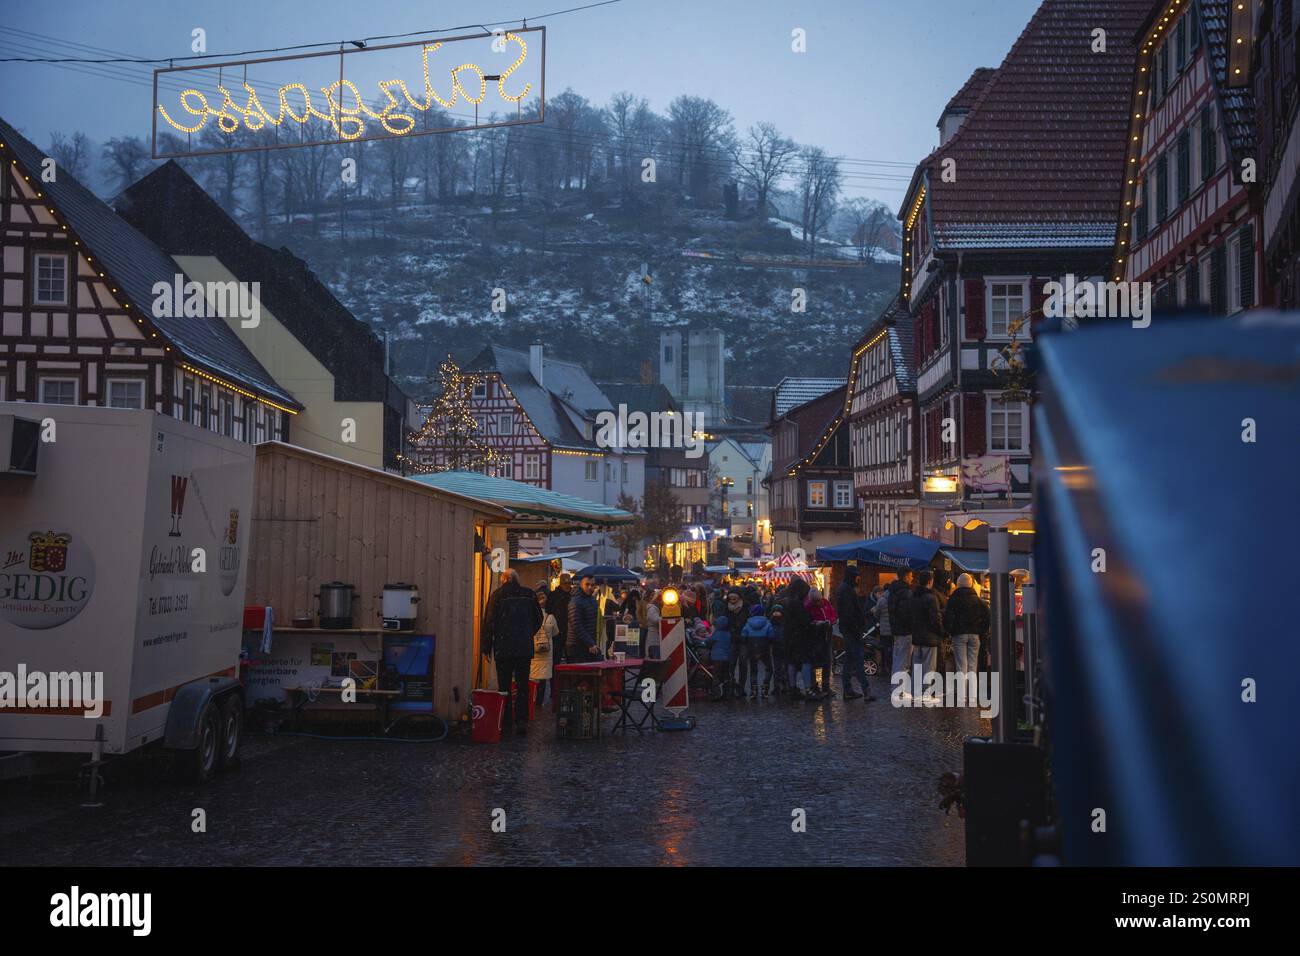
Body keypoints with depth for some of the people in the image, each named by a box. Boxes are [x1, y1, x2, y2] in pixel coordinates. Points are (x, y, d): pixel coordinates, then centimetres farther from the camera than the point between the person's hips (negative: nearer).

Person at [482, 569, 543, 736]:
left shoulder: (497, 595, -3)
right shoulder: (529, 594, 4)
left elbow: (489, 622, -5)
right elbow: (538, 619, 10)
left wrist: (487, 646, 0)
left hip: (503, 648, -2)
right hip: (525, 648, 2)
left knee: (504, 686, 5)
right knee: (522, 686, 6)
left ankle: (505, 723, 5)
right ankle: (521, 721, 0)